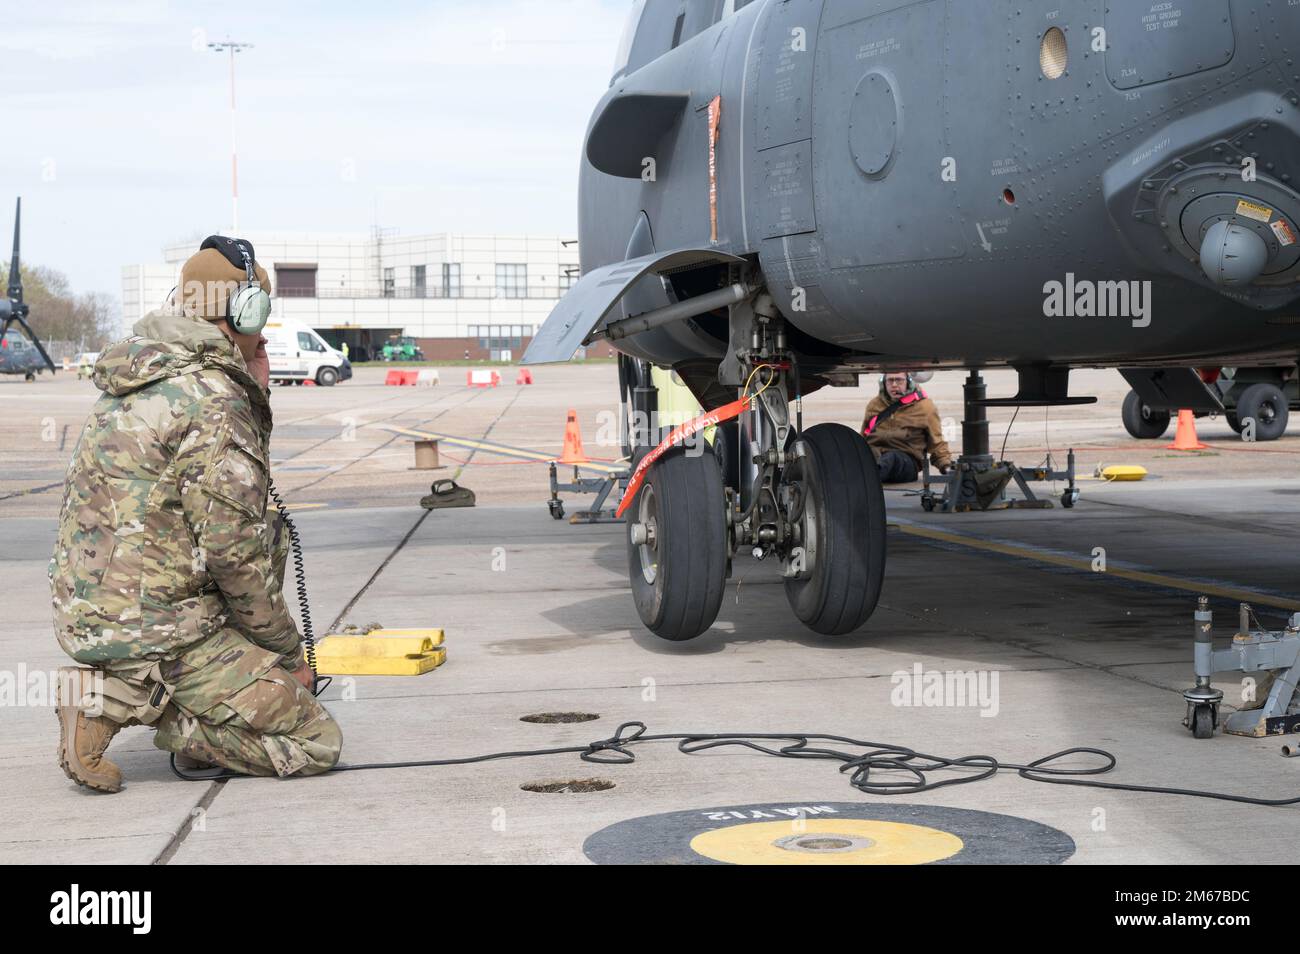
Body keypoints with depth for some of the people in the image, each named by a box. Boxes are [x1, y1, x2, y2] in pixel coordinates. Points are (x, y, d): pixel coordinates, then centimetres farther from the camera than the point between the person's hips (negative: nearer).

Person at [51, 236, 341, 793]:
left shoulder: (141, 381, 12)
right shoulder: (215, 403, -17)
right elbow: (235, 554, -17)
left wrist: (254, 398, 13)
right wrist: (290, 655, -4)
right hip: (152, 628, -9)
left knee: (271, 531, 25)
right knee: (318, 743, -3)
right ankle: (125, 699, -8)